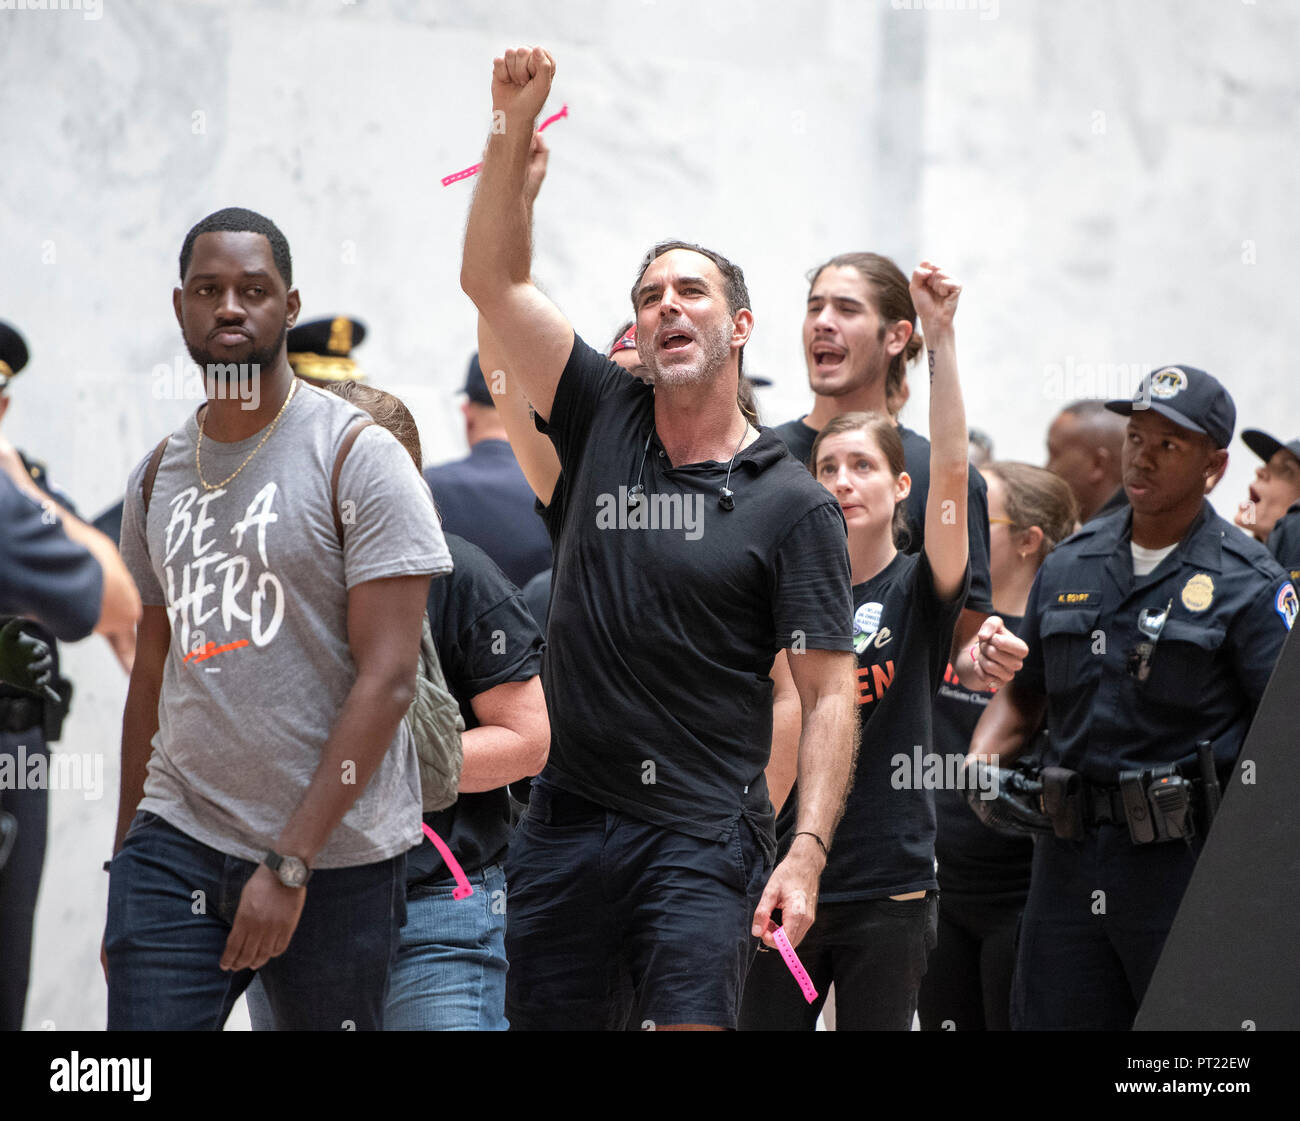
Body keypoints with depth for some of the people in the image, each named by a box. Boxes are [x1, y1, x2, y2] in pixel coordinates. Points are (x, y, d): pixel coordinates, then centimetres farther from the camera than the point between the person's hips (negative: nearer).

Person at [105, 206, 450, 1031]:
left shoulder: (359, 458, -5)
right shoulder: (159, 477, 13)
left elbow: (388, 678, -11)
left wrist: (289, 864, -16)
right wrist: (125, 854, 16)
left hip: (333, 860, -4)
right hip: (175, 840, 4)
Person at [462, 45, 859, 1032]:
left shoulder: (793, 504, -2)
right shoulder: (606, 424, 9)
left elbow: (829, 694, -5)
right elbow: (494, 280, 6)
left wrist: (807, 852, -17)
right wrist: (516, 123, -4)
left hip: (703, 837, -4)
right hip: (566, 826, 4)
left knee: (692, 1024, -17)